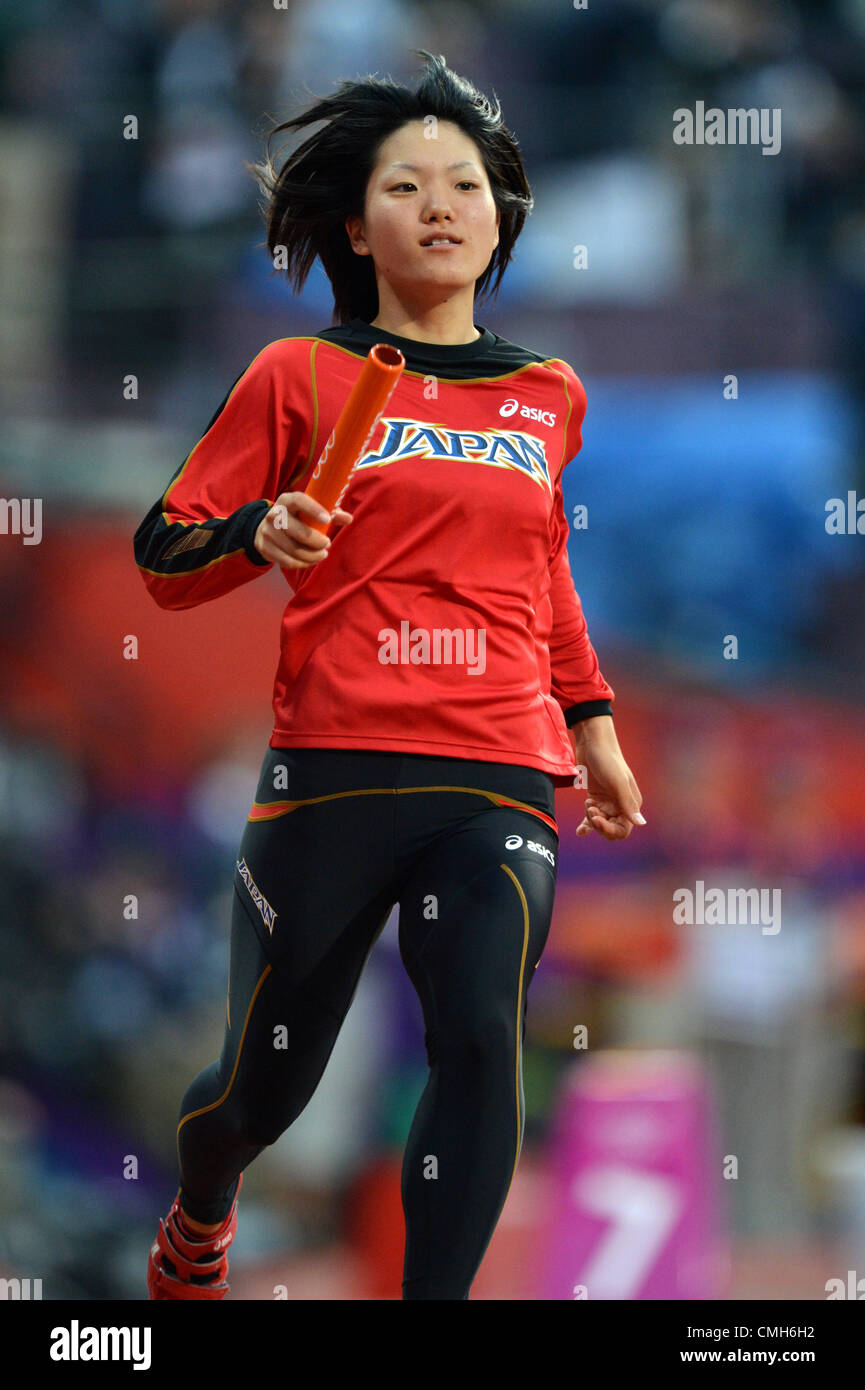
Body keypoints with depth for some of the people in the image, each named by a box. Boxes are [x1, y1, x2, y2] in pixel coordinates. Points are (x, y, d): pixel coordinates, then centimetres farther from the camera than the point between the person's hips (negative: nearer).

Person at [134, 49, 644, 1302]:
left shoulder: (548, 397, 14)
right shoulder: (301, 377, 3)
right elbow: (164, 555, 6)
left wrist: (592, 724, 30)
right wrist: (258, 538, -14)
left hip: (500, 779, 2)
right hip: (332, 772, -2)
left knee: (482, 1040, -23)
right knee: (267, 1080, 10)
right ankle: (196, 1232, 44)